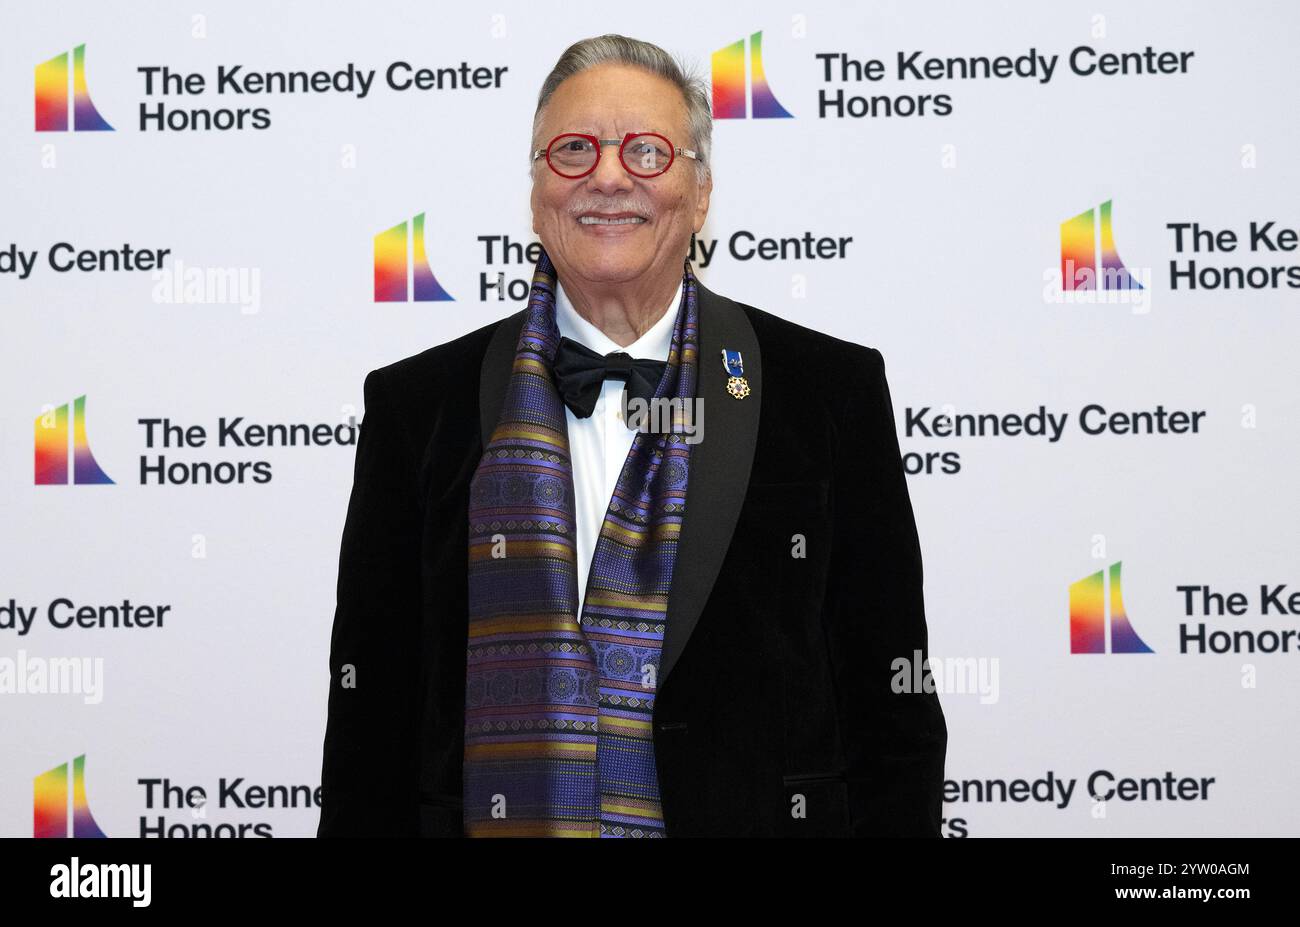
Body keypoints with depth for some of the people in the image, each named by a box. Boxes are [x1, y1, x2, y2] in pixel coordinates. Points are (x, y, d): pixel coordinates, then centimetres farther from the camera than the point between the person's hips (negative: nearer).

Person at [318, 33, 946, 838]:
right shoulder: (418, 404, 0)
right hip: (494, 817, 1)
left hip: (758, 812, 0)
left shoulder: (832, 393, -2)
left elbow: (893, 710, -2)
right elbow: (370, 719, 1)